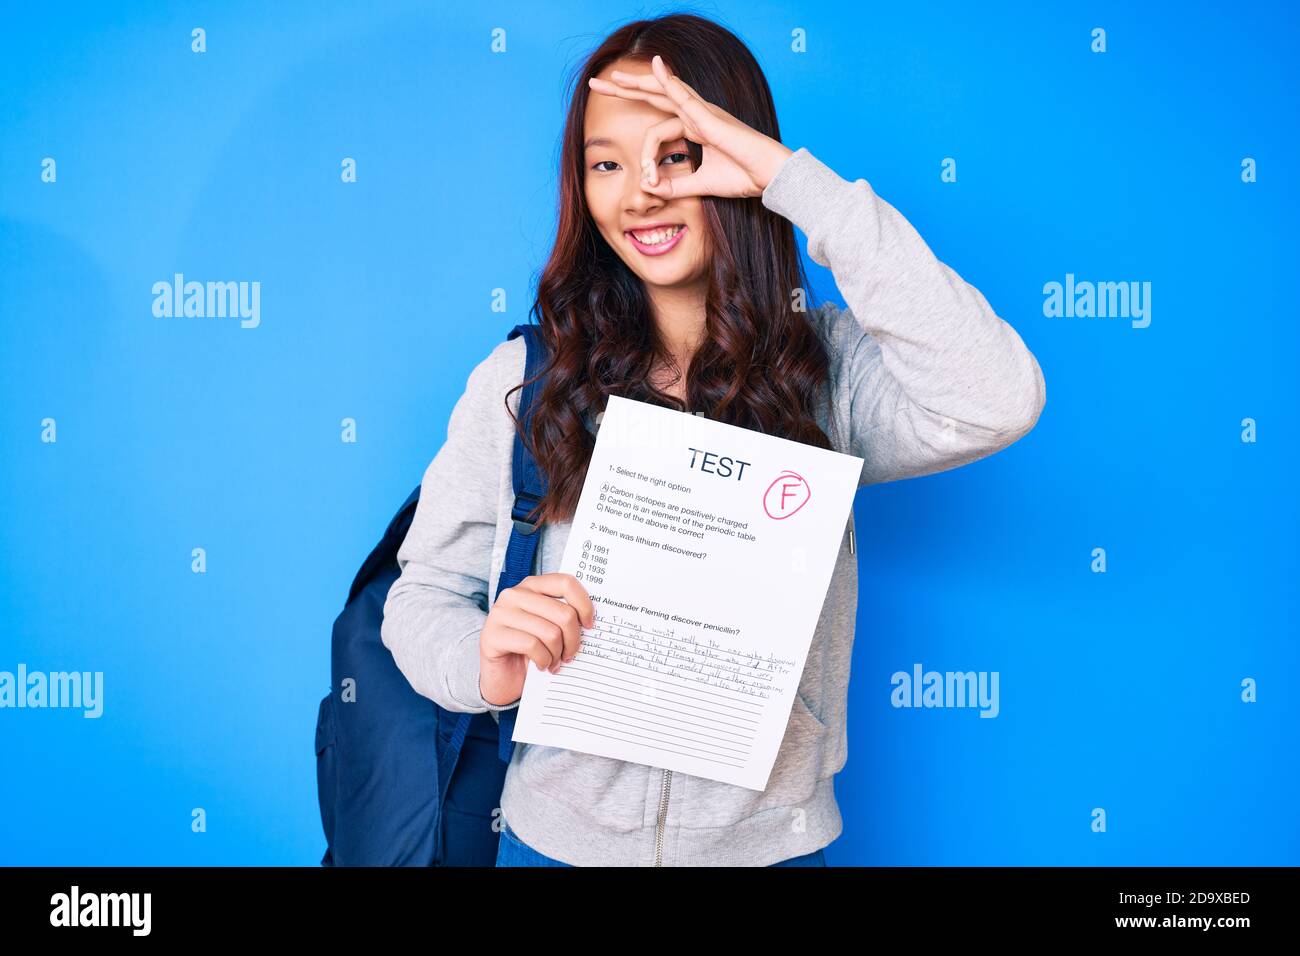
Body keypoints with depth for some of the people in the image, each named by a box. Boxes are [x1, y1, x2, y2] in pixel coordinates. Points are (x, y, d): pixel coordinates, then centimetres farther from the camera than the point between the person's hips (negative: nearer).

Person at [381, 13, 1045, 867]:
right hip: (561, 832, 1)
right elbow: (424, 593, -3)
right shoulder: (523, 379, -7)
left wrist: (795, 179, -25)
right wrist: (483, 666, -29)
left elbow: (1000, 404, -28)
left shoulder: (828, 365, -9)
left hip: (768, 837, 0)